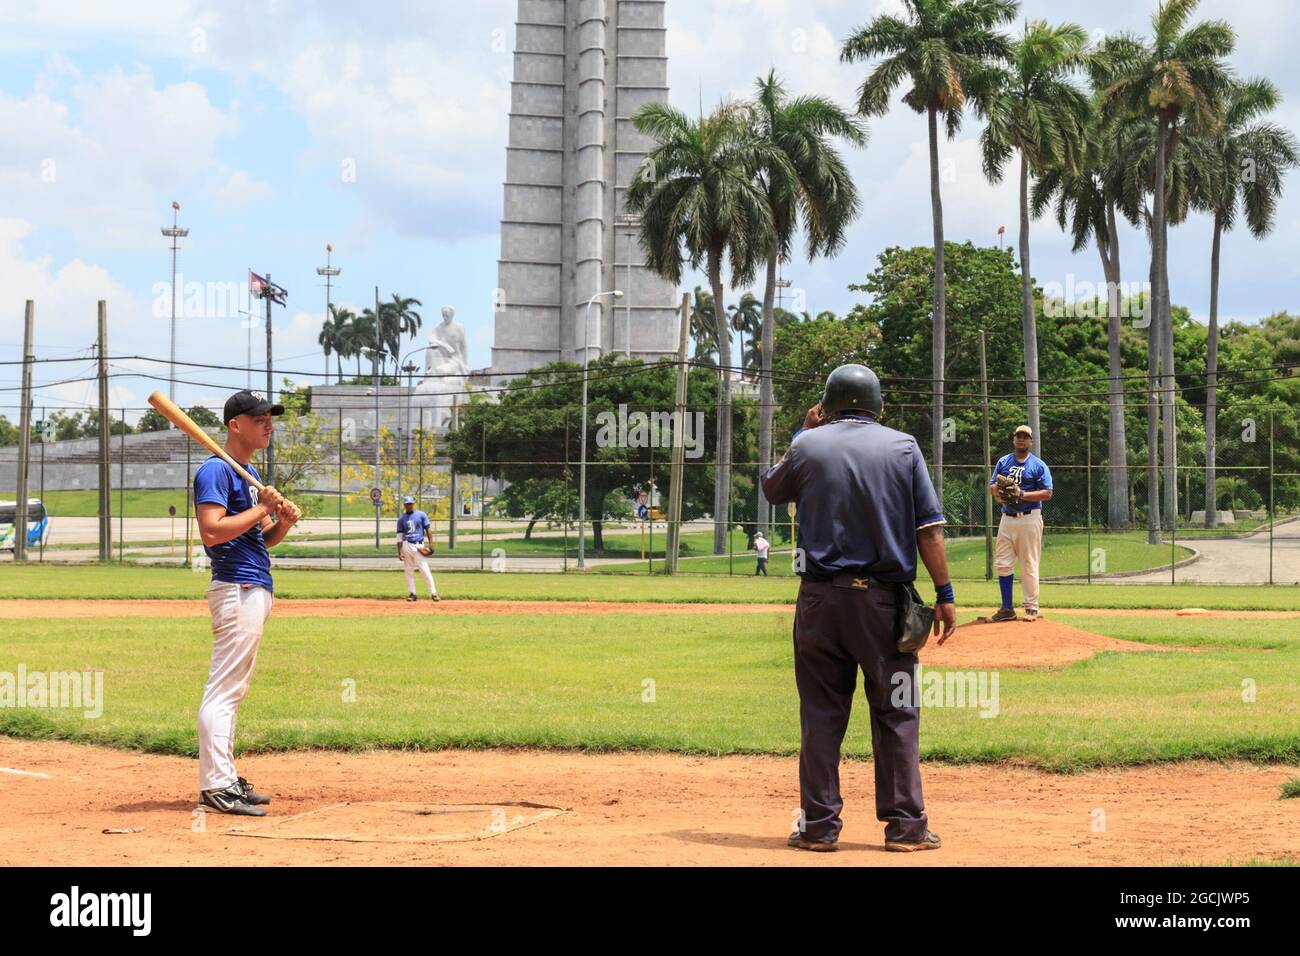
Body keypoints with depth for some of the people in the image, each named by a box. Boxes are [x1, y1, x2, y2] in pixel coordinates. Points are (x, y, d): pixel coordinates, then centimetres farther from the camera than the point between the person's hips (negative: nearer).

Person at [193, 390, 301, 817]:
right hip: (237, 589, -11)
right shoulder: (217, 470, -10)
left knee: (233, 689, 14)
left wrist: (285, 520, 2)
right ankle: (216, 786, -13)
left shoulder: (250, 474, 20)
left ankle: (226, 778, 20)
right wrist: (262, 508, -16)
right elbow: (211, 531, -22)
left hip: (257, 589, 11)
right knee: (224, 689, -11)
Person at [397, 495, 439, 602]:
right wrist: (399, 551, 1)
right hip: (406, 546, 2)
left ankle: (433, 593, -10)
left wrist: (430, 543, -5)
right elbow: (399, 536, 8)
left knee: (425, 569, -9)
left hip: (418, 546, -2)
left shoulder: (421, 515, 5)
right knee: (409, 571, 4)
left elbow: (427, 529, 5)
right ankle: (412, 593, 10)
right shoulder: (401, 519, 9)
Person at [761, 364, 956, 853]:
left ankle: (819, 825, 7)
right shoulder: (902, 446, 1)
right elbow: (928, 527, -4)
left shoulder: (809, 446, 2)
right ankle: (905, 825, 4)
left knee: (821, 712, 7)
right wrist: (944, 594, -1)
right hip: (884, 600, -1)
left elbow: (772, 488, 22)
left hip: (820, 599, 1)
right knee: (896, 712, 6)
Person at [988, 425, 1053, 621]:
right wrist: (998, 489, -12)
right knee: (1003, 563, 2)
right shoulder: (1003, 462, 14)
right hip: (1007, 518, 4)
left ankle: (1031, 608, 2)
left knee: (1029, 565, -4)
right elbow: (991, 487, 12)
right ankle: (1007, 608, 8)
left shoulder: (1039, 465, 1)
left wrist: (1022, 494, -18)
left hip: (1029, 518, -4)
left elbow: (1047, 493, -6)